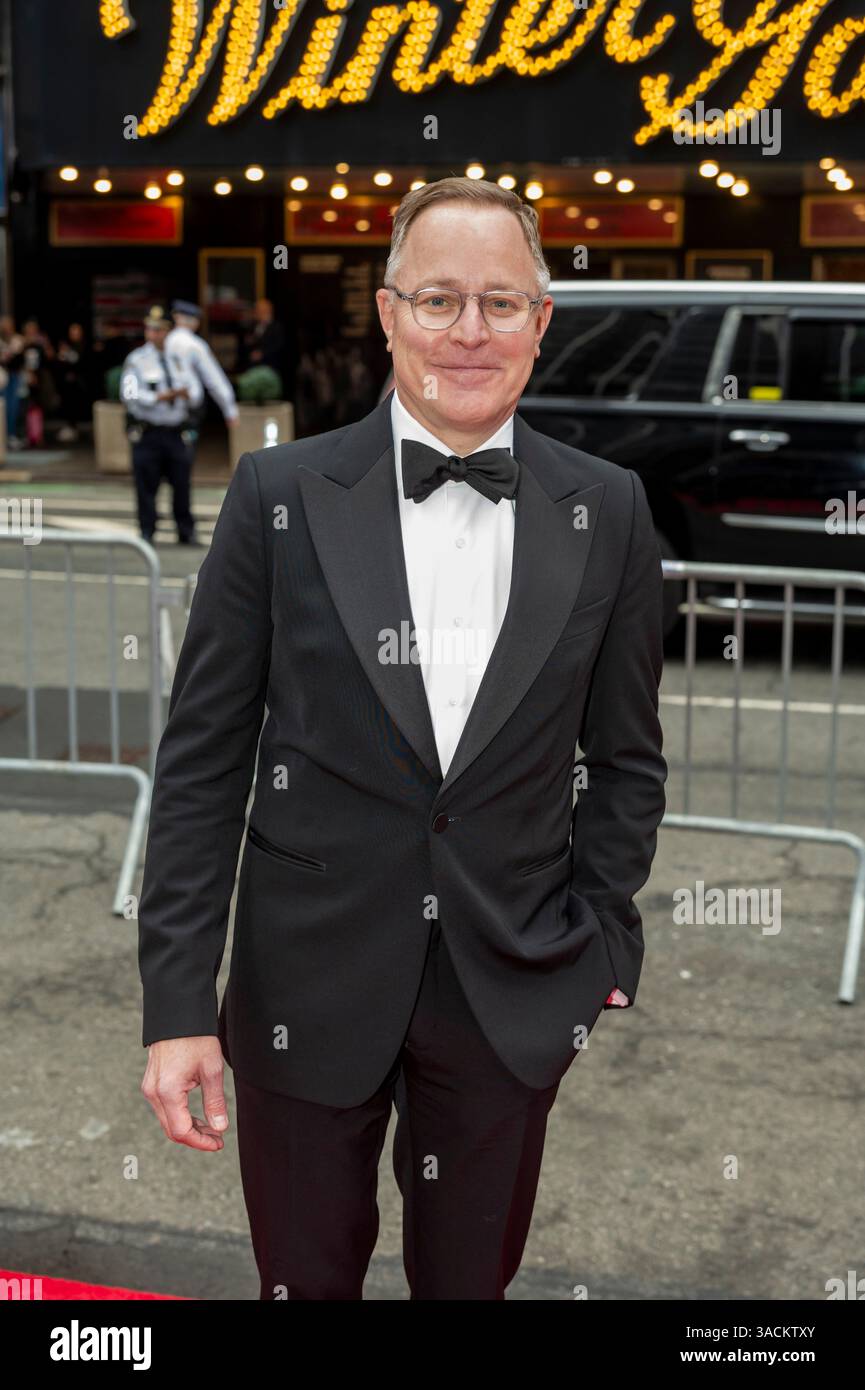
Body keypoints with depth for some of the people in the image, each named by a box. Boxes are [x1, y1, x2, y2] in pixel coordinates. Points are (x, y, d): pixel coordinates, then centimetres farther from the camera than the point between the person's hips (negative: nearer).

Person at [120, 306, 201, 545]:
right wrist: (159, 397, -18)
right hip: (148, 433, -3)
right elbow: (129, 394, -10)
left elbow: (196, 392, 12)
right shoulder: (136, 360, 2)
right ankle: (147, 531, 7)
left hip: (177, 432, 3)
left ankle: (186, 532, 13)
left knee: (182, 483, 3)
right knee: (146, 485, -2)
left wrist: (186, 394, -11)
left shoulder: (178, 359, 14)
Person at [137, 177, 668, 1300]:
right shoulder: (280, 494, -6)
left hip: (513, 996, 1)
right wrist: (177, 1001, -8)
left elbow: (627, 762, 6)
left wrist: (600, 949, 1)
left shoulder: (608, 512, -2)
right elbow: (203, 761, -5)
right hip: (311, 987, -1)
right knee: (308, 1280, 16)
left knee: (471, 1279, 19)